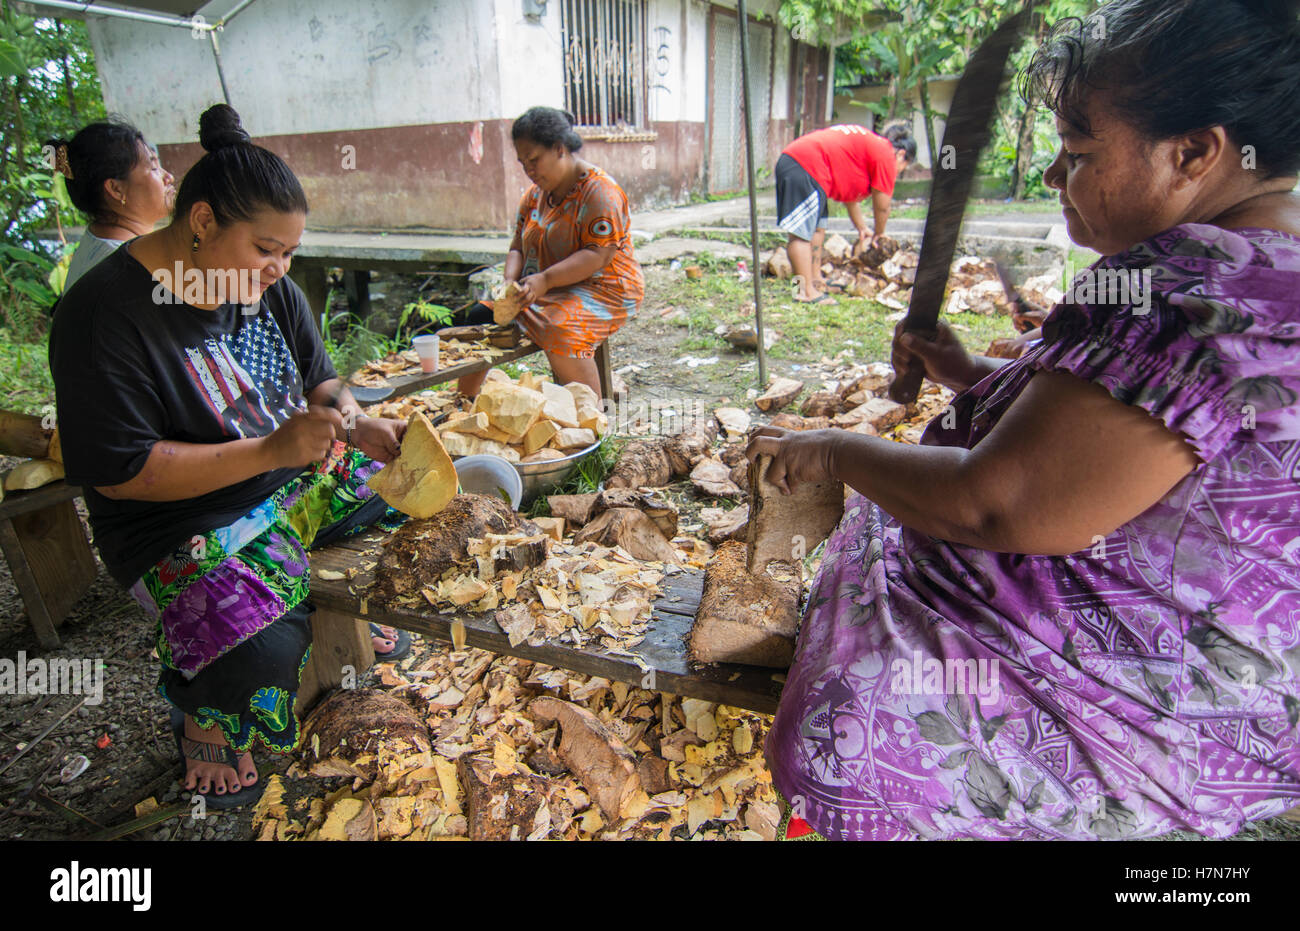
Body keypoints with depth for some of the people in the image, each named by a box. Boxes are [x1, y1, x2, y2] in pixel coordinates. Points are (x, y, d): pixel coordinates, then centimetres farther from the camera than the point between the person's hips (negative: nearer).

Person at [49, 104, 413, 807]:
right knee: (259, 650, -27)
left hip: (303, 474, 7)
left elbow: (319, 379, 9)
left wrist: (358, 425, -14)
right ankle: (204, 716, 10)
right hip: (187, 523, -7)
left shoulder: (267, 286, 0)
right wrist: (270, 450, -29)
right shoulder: (105, 315, -21)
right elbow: (120, 473, -22)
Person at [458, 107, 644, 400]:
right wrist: (510, 283, -10)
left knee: (561, 332, -37)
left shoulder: (600, 190, -12)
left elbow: (599, 256, -21)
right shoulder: (535, 194, 12)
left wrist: (545, 280, -30)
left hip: (602, 290, -7)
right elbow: (518, 247, 12)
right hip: (546, 291, 8)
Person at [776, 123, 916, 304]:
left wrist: (862, 228, 38)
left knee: (817, 229, 18)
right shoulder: (886, 155, 0)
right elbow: (882, 205, 4)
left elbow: (851, 194, 34)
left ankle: (816, 281, 25)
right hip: (807, 167, -11)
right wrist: (879, 234, 21)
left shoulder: (866, 143, 28)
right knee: (801, 233, -11)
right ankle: (806, 291, -12)